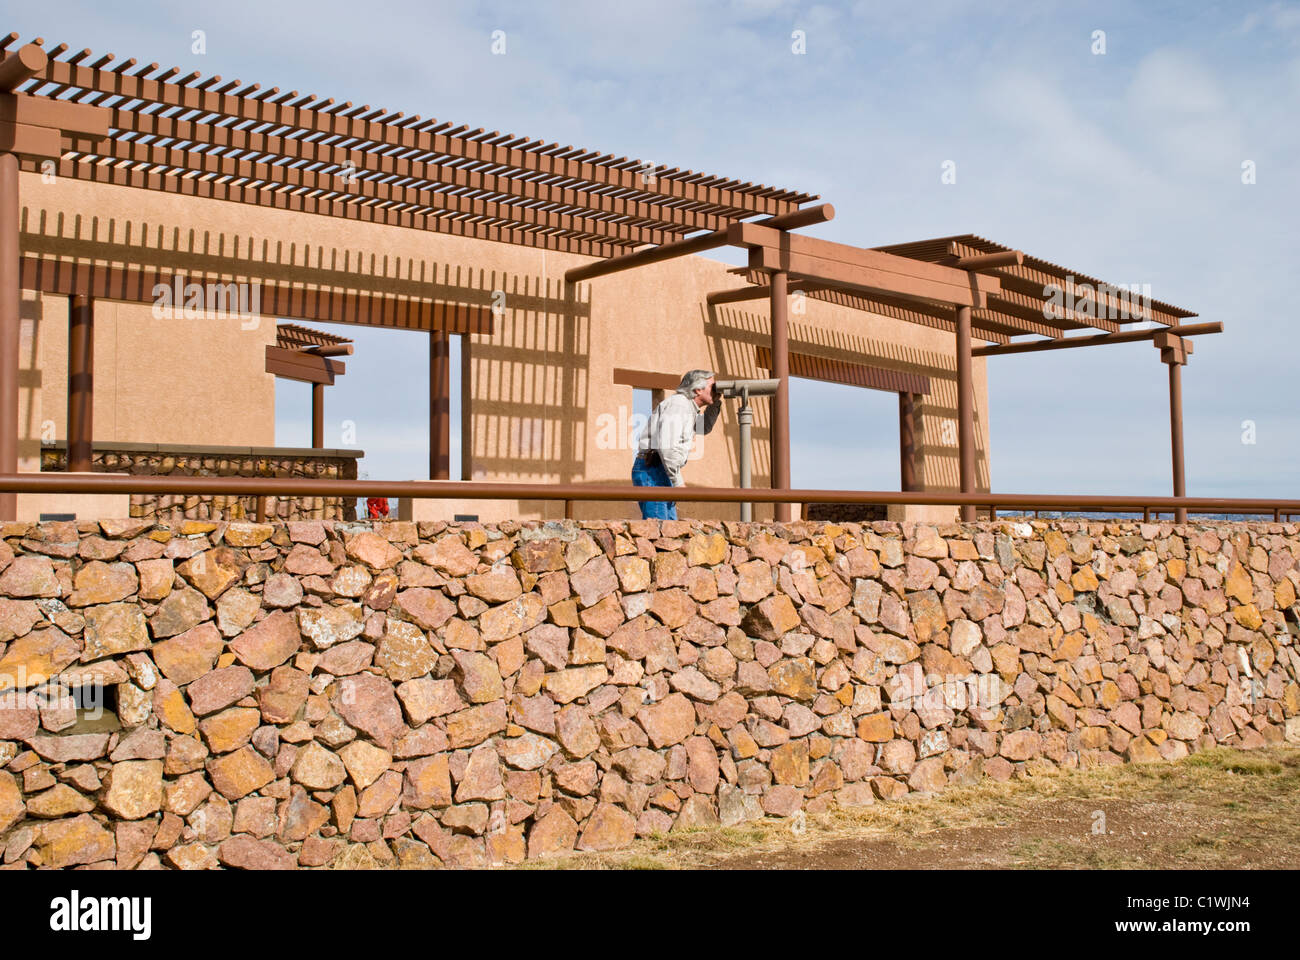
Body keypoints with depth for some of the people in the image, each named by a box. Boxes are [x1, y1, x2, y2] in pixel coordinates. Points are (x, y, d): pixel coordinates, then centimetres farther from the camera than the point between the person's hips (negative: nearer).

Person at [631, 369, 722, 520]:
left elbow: (704, 427, 39)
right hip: (651, 471, -11)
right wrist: (678, 481, -18)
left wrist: (716, 402, 23)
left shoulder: (687, 406, 19)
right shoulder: (678, 403, -12)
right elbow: (667, 444, -23)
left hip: (662, 473, 11)